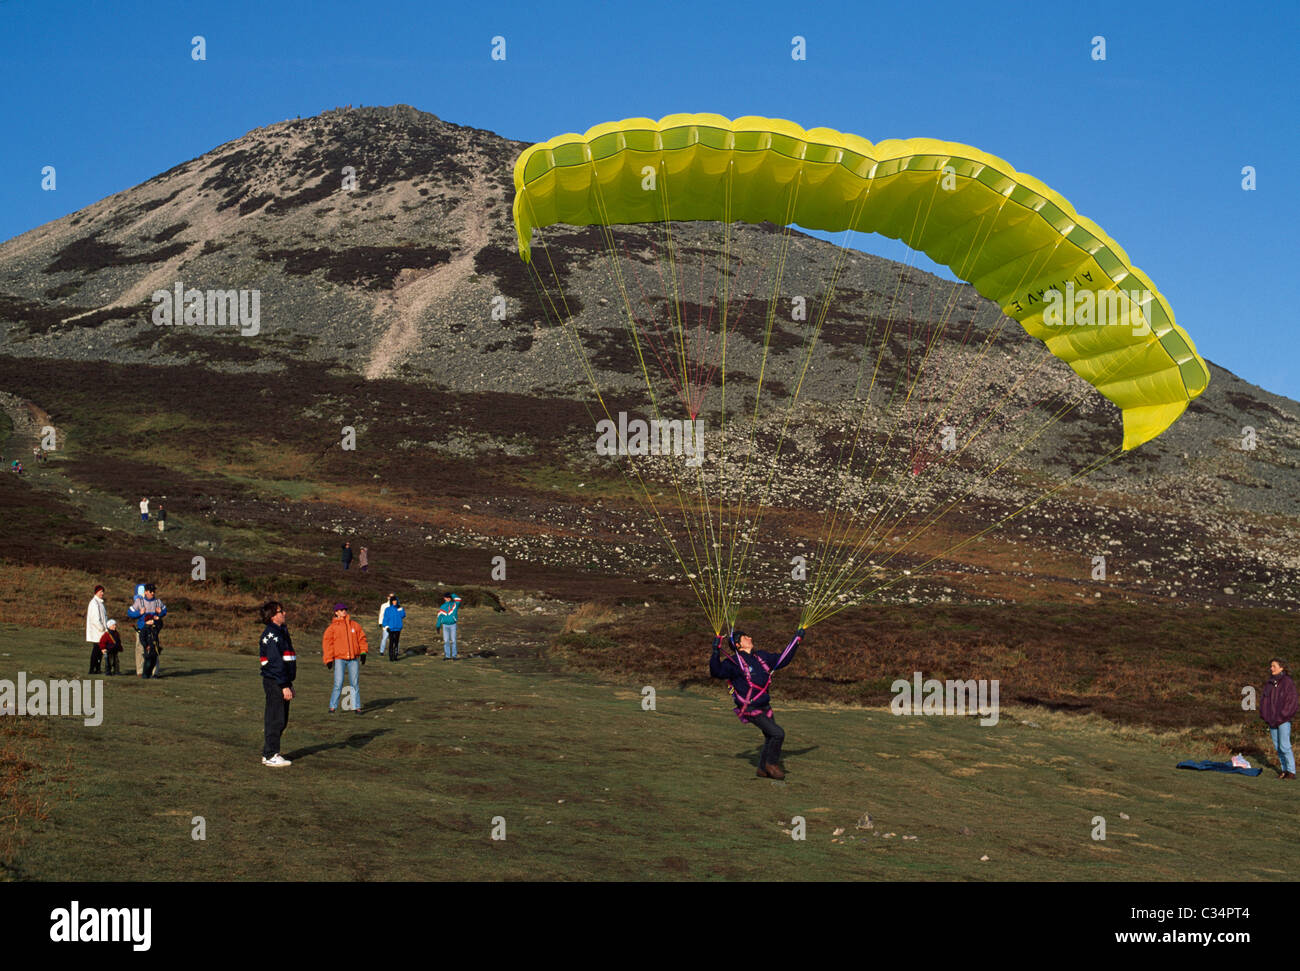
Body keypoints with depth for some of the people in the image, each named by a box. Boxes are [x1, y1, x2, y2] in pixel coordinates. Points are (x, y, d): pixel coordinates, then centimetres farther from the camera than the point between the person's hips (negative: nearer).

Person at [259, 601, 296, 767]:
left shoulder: (281, 632, 17)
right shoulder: (271, 634, -15)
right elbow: (276, 662, -20)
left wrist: (289, 684, 21)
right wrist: (284, 686, -22)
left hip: (281, 682, 10)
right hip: (274, 682, -10)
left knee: (281, 720, 13)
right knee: (275, 719, -6)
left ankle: (270, 753, 20)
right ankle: (270, 755, 0)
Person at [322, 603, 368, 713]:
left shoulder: (355, 625, 11)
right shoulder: (332, 627, 2)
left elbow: (361, 638, 14)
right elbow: (327, 643, 0)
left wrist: (363, 652, 1)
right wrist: (328, 659, -6)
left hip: (353, 659, 3)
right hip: (339, 659, -3)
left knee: (355, 684, 4)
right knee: (338, 684, -8)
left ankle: (356, 706, 11)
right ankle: (333, 706, 2)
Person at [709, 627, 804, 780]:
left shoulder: (762, 657, 7)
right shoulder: (734, 662, -14)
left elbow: (782, 659, 20)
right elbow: (716, 671, -27)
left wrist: (797, 639, 21)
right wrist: (716, 652, -40)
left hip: (765, 707, 8)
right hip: (750, 710, -8)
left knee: (770, 738, 14)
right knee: (778, 733, -14)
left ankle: (763, 768, 33)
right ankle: (772, 763, 6)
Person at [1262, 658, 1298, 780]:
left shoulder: (1288, 682, -8)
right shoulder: (1269, 683, 11)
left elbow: (1291, 701, -11)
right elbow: (1264, 699, 16)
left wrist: (1281, 717, -14)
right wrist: (1264, 716, 4)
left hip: (1283, 720, -7)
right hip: (1271, 720, 7)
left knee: (1284, 746, -10)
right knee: (1277, 746, 9)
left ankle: (1291, 771, -5)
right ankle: (1283, 769, 16)